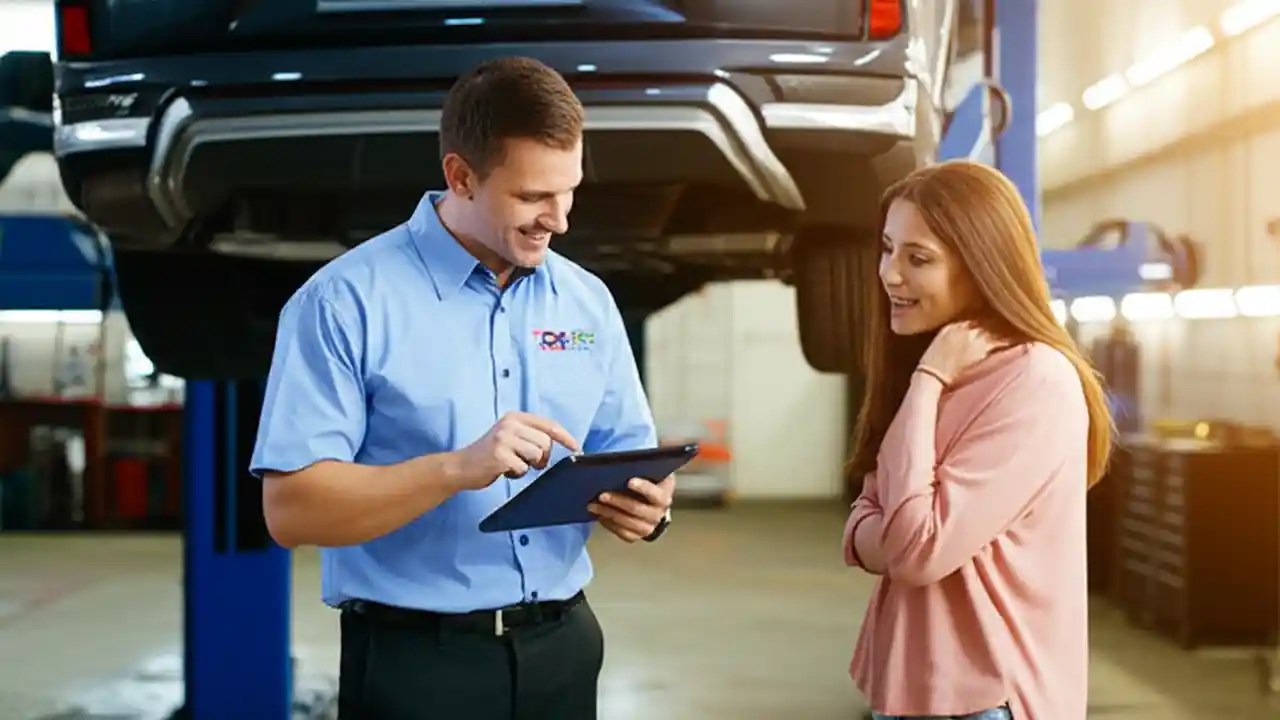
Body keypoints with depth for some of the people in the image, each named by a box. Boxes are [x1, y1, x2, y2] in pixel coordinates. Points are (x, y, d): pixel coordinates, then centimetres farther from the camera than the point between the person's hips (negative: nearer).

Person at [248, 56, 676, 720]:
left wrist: (646, 505, -11)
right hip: (416, 662, -5)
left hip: (561, 647, 5)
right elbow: (291, 507, -15)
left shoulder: (587, 301, 7)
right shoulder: (346, 302, -10)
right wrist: (457, 469, -26)